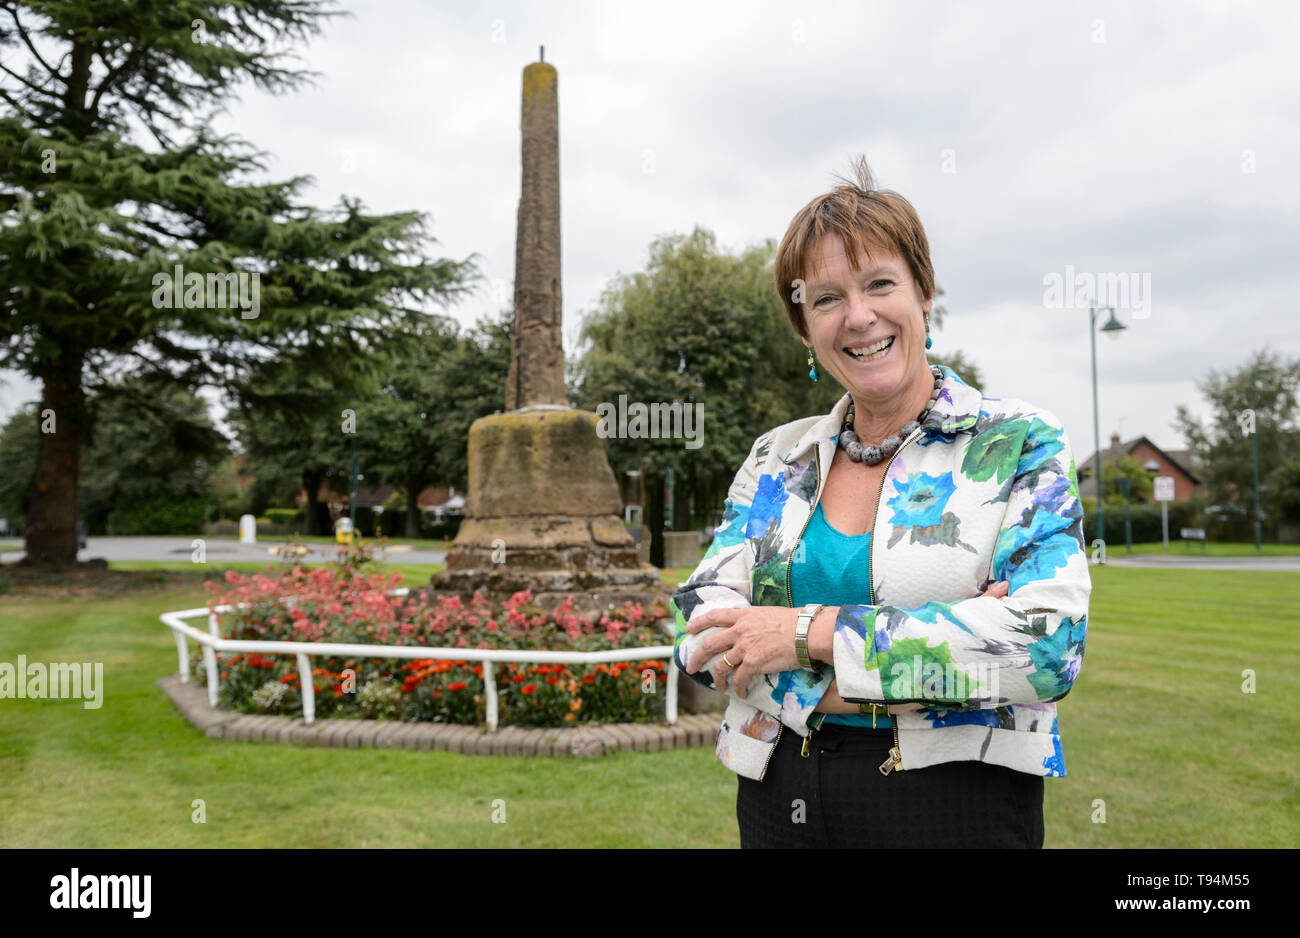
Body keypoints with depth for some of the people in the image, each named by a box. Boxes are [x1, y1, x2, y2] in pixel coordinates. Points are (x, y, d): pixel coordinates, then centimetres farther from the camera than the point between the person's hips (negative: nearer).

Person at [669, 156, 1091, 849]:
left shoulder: (1018, 444, -5)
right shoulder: (778, 458, 5)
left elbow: (1050, 644, -18)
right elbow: (698, 630, -4)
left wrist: (814, 633, -20)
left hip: (955, 800, -3)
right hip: (777, 797, 4)